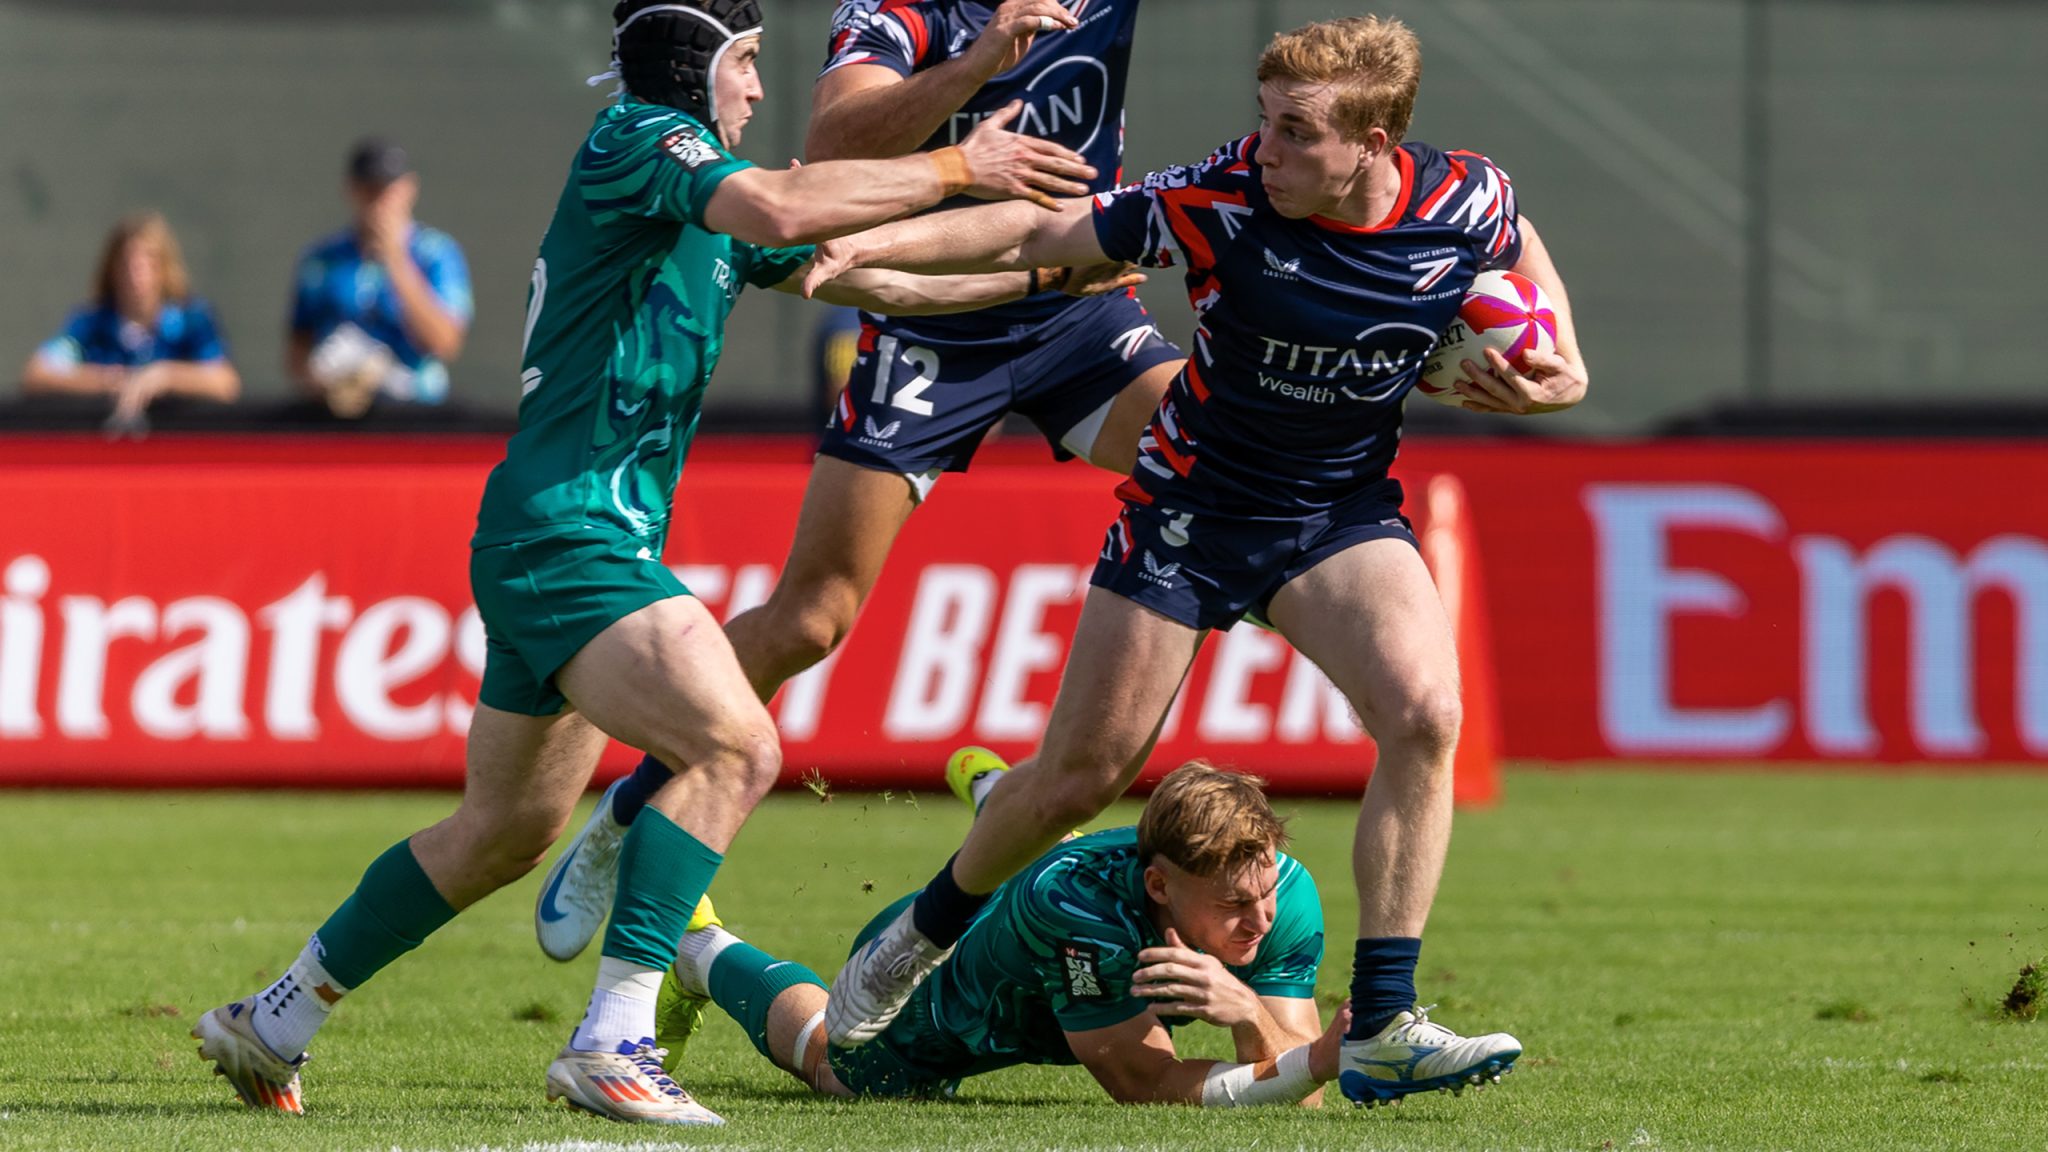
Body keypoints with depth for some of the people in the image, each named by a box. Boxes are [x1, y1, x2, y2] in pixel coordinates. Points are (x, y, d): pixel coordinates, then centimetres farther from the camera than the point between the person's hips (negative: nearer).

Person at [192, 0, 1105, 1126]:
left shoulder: (698, 192, 20)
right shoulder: (637, 139, -8)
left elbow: (870, 277, 28)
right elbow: (781, 208, -25)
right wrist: (958, 167, -19)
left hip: (542, 550, 10)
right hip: (570, 536, -10)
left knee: (507, 828, 18)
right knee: (736, 749, -22)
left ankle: (271, 1023, 27)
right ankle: (611, 1042, -26)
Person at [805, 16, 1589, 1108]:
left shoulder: (1463, 201, -15)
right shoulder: (1223, 201, -24)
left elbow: (1519, 244, 11)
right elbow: (1036, 234, -19)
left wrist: (1558, 363, -5)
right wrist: (866, 243, -28)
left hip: (1343, 512, 1)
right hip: (1190, 509, -1)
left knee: (1422, 713, -25)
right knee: (1081, 773, 3)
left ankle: (1380, 1028, -19)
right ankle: (926, 931, 34)